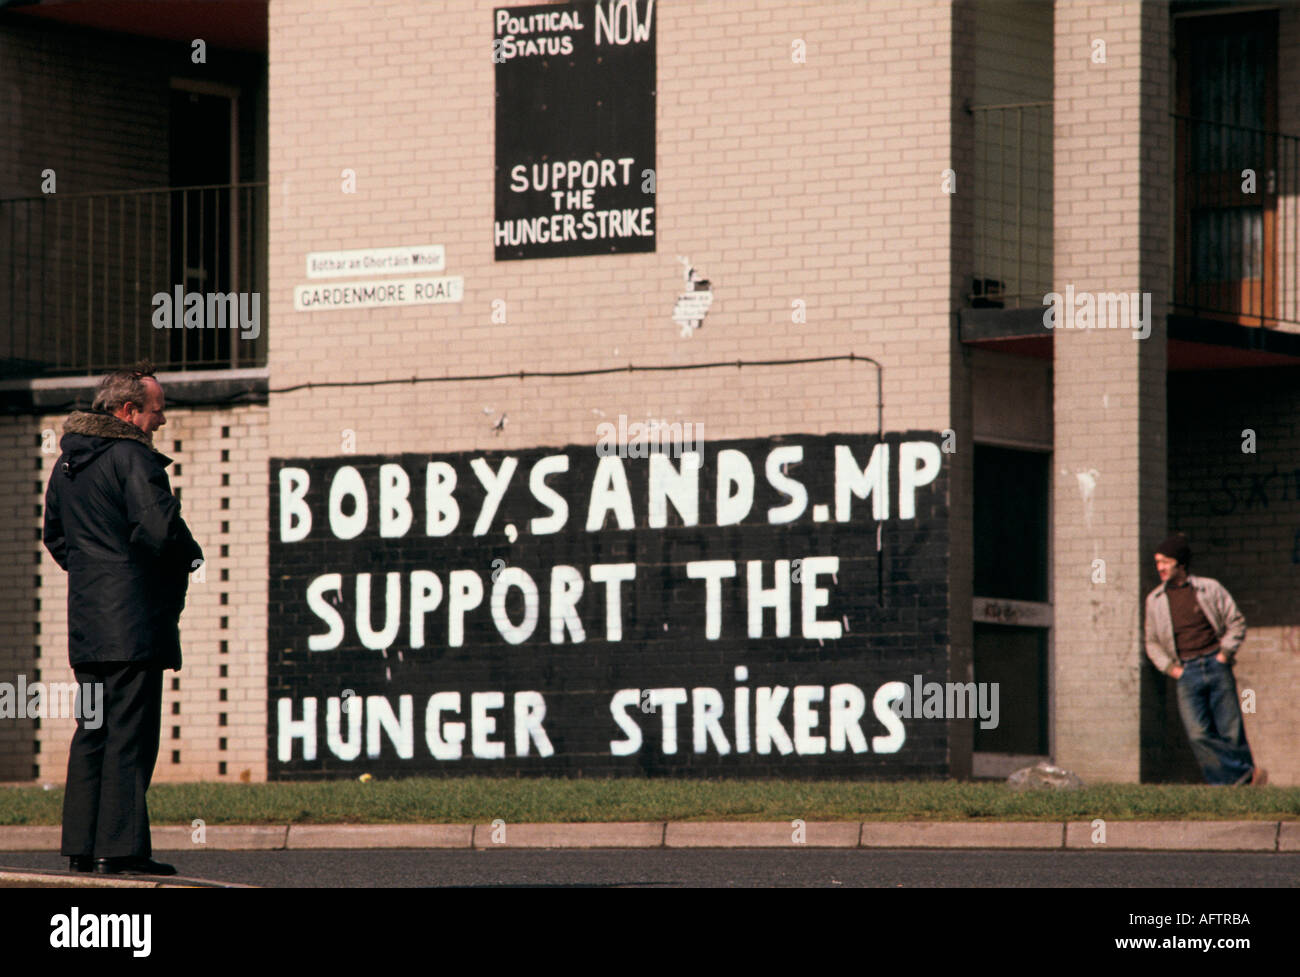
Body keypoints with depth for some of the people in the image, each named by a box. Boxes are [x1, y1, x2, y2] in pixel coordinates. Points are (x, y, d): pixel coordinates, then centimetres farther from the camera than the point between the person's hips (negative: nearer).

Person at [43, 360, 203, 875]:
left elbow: (54, 534, 24)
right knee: (130, 735, -7)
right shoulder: (134, 459, -13)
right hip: (135, 619, -8)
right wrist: (188, 557, -2)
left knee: (92, 731, 12)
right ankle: (120, 847, -10)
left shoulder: (67, 463, 15)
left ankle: (82, 846, 12)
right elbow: (160, 530, -21)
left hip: (87, 618, 8)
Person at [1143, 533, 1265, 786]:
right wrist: (1170, 667, 3)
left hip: (1216, 666, -1)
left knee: (1231, 732, -1)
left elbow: (1236, 623, 10)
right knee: (1198, 734, -15)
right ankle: (1247, 774, -11)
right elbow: (1152, 643, 18)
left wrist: (1225, 653, -2)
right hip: (1187, 672, 1)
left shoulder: (1209, 589, 4)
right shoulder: (1155, 600, 10)